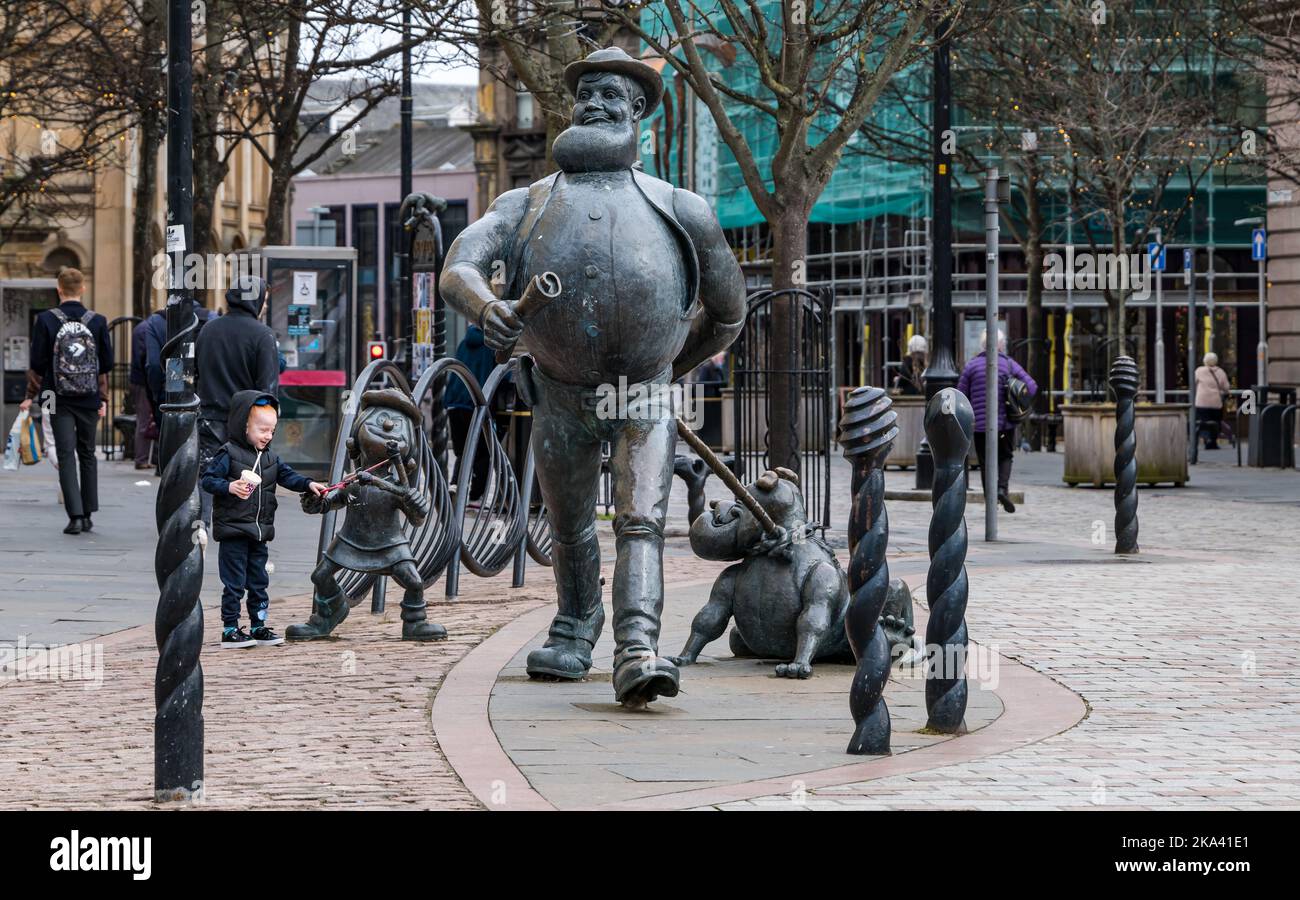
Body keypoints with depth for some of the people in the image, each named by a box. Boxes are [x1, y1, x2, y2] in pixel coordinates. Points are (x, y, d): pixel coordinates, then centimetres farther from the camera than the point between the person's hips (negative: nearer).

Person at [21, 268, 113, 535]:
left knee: (66, 456, -1)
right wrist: (103, 399, 11)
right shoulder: (97, 322, -1)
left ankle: (75, 515, -11)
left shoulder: (46, 320, -6)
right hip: (89, 401, 2)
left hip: (59, 401, -2)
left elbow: (38, 364, -4)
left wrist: (31, 396, 6)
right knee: (87, 455, 14)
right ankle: (87, 514, 16)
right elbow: (106, 365, 3)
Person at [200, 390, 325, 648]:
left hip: (260, 531, 7)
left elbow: (287, 476, 7)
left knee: (259, 582, 12)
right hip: (233, 530, -7)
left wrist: (308, 484, -9)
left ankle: (258, 627, 21)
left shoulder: (270, 457, 10)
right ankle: (230, 630, 2)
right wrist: (230, 487, -25)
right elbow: (208, 480, -10)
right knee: (234, 583, -3)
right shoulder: (228, 453, -9)